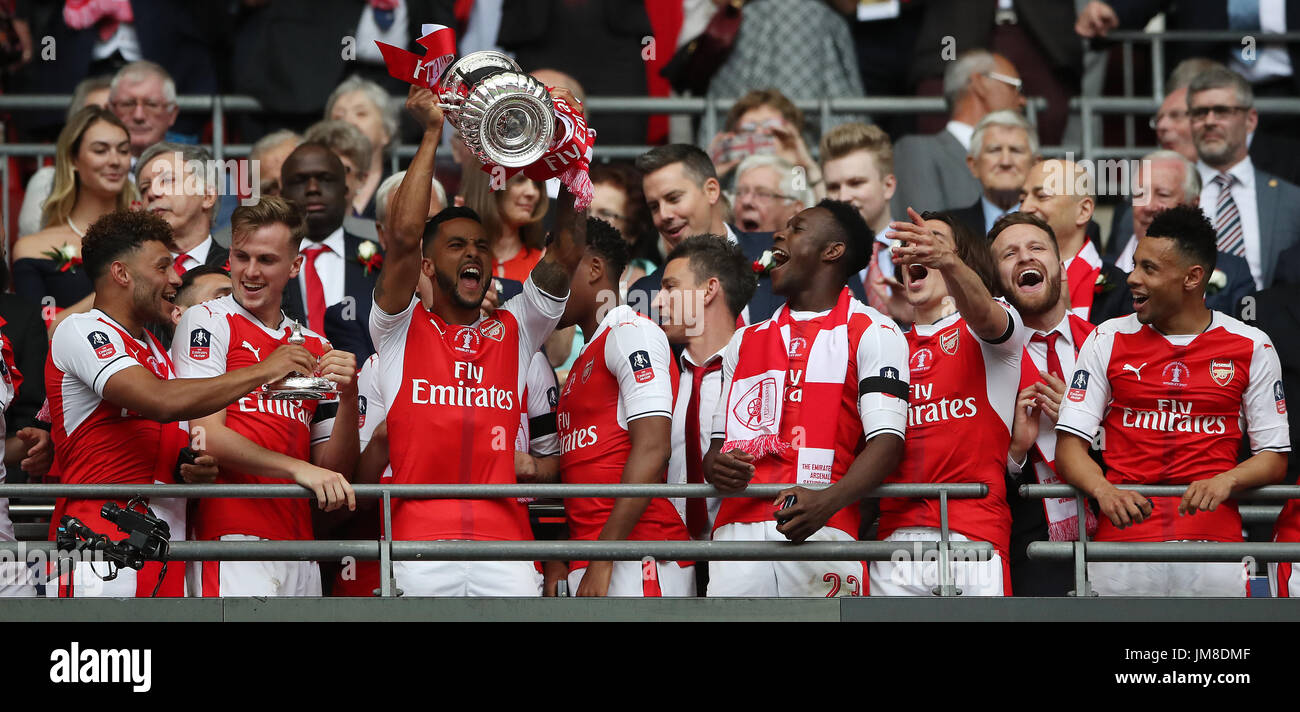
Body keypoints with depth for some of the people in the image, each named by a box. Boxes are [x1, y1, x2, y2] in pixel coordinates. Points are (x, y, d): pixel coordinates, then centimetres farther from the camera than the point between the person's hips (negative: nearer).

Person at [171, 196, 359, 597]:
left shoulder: (314, 348, 19)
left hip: (299, 553, 5)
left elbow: (334, 470, 16)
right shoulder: (206, 322, 4)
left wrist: (348, 397, -2)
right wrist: (298, 469, -16)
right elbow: (206, 436, -7)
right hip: (232, 539, -5)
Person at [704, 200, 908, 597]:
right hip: (735, 531, 4)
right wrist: (715, 468, 0)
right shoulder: (745, 341, 26)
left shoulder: (872, 333, 7)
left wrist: (827, 502, -23)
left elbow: (886, 441, -5)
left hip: (819, 532, -4)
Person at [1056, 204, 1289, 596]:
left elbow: (1274, 457, 9)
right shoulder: (1108, 340, 9)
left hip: (1214, 534, -1)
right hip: (1123, 537, 1)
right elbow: (1070, 443, 4)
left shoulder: (1251, 347, 7)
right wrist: (1104, 491, -17)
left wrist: (1226, 481, -12)